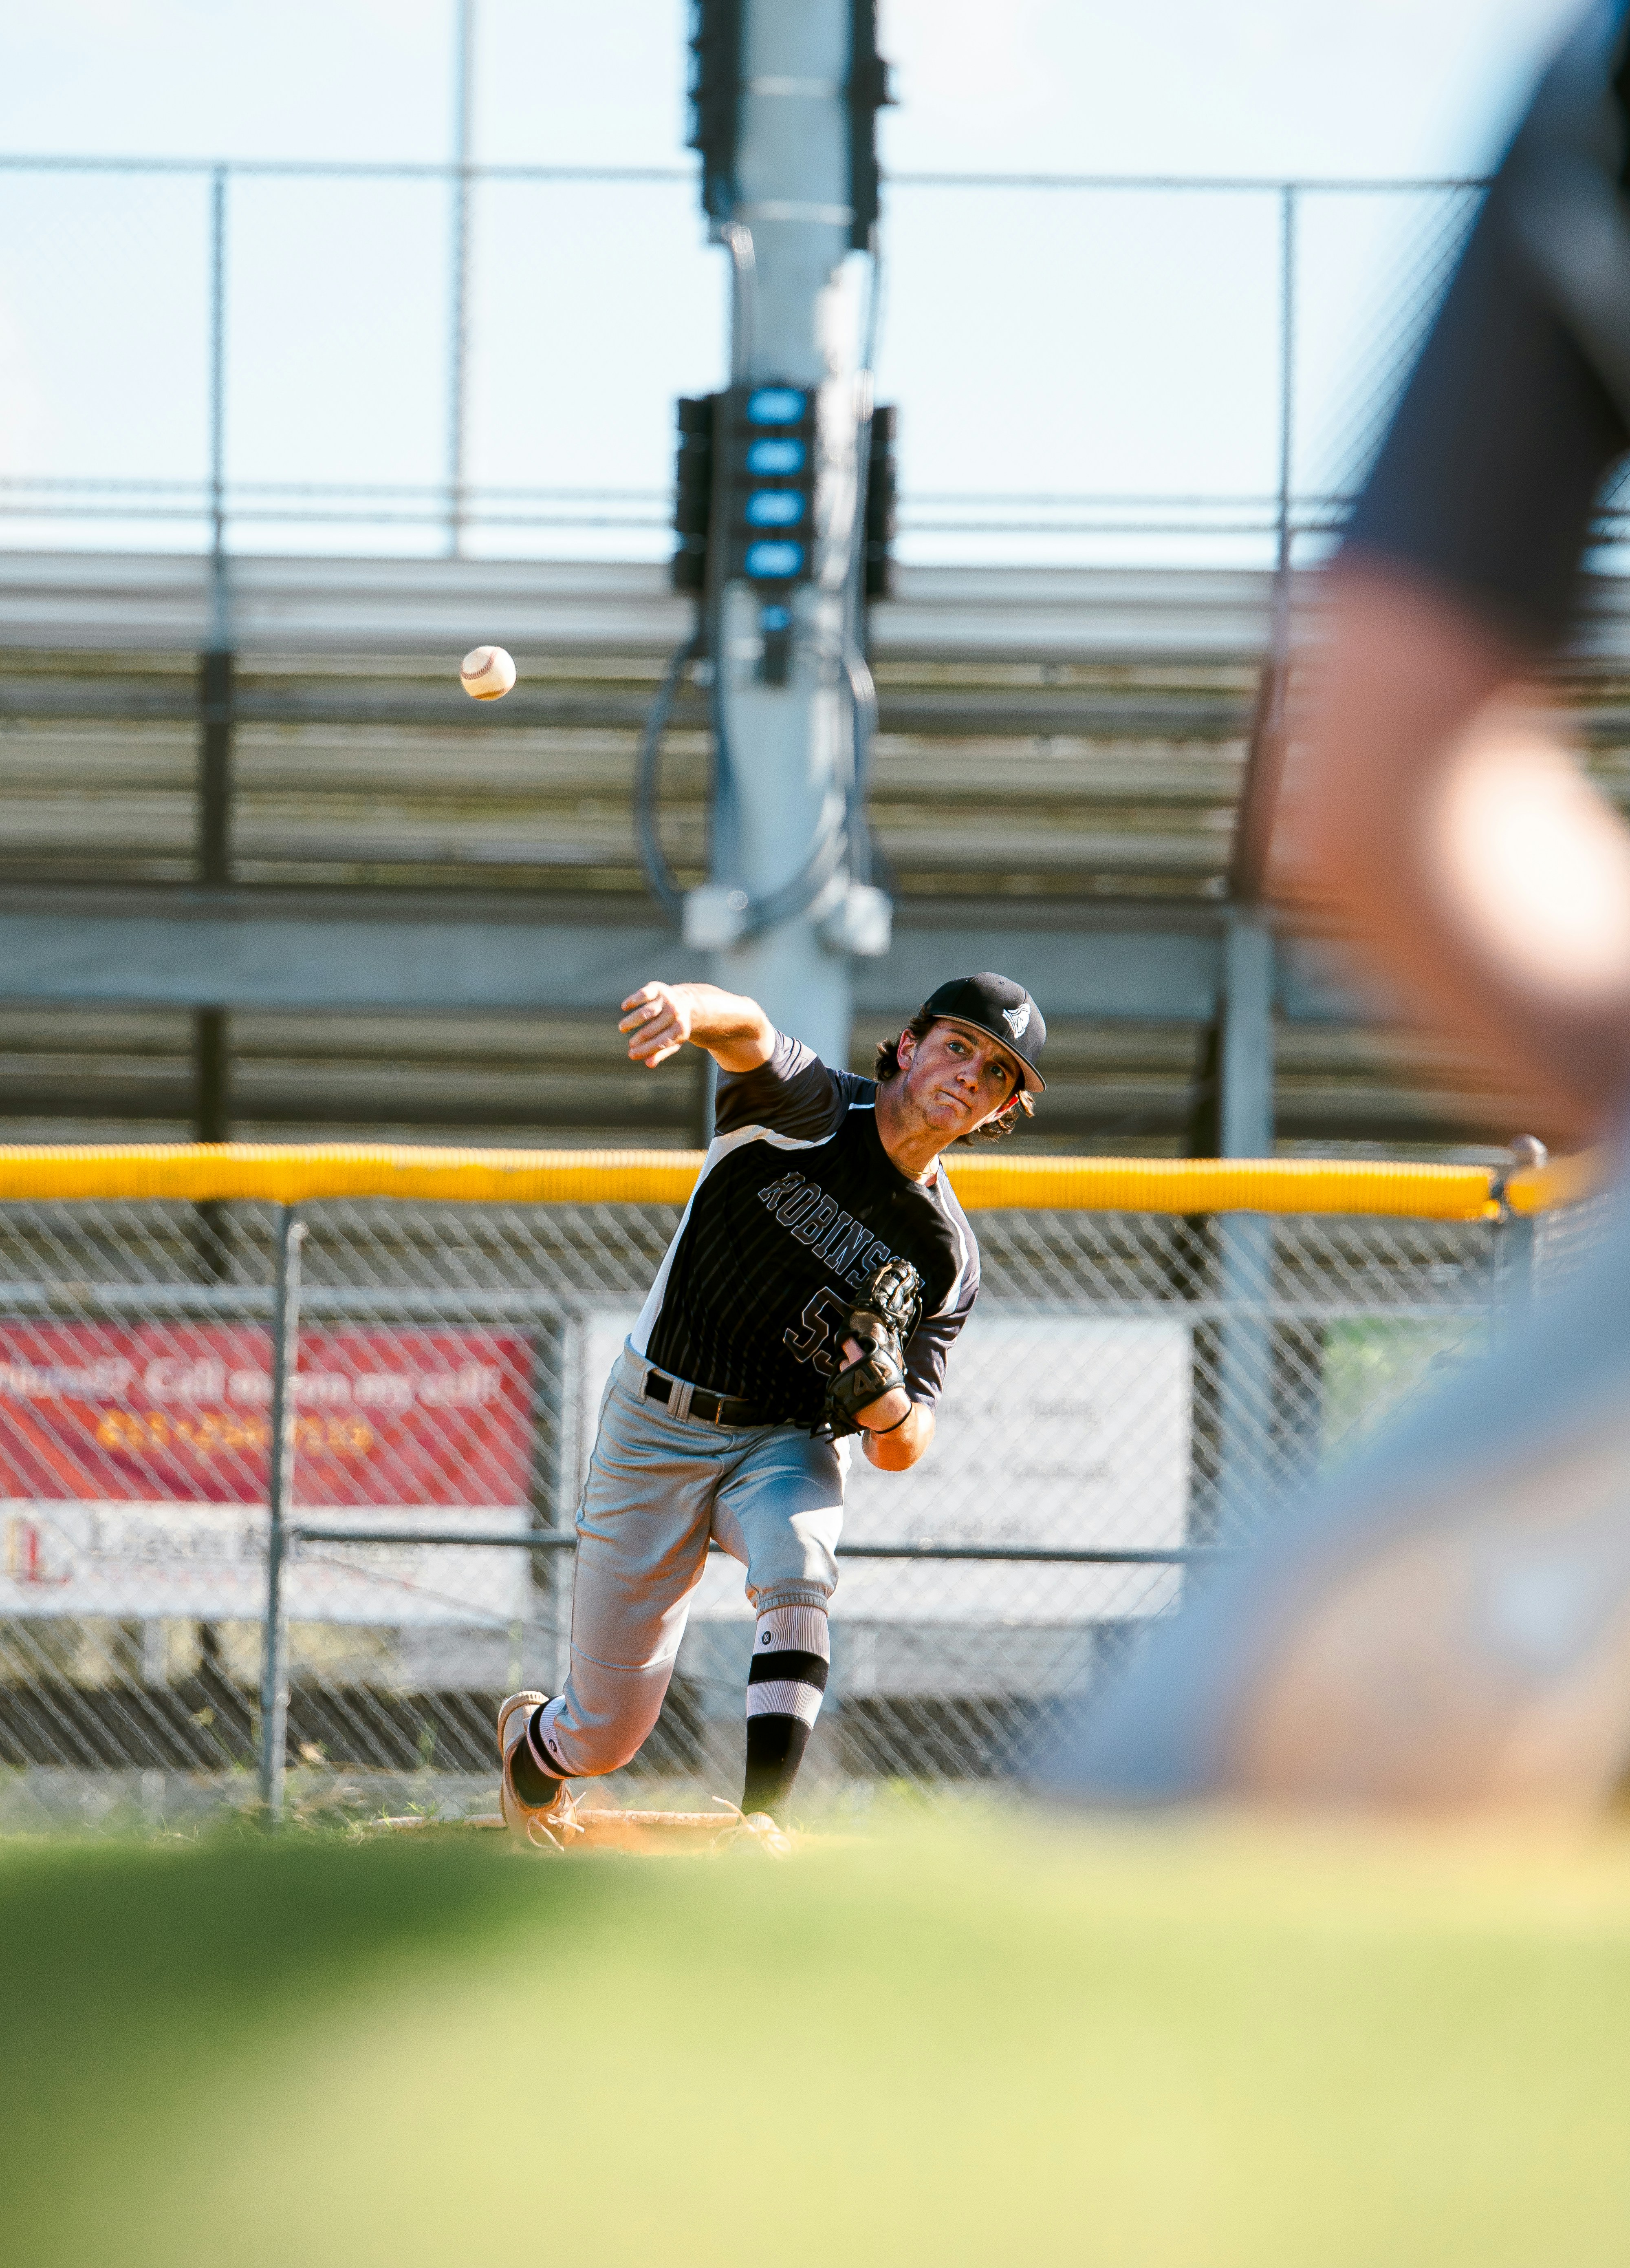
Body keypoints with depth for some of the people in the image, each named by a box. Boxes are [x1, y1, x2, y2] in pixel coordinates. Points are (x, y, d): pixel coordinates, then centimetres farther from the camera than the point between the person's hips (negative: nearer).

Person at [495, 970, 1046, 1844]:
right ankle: (535, 1740, 42)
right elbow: (746, 1029, -37)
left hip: (791, 1444, 2)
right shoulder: (808, 1108, -13)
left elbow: (900, 1453, -7)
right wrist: (691, 1010, -62)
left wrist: (886, 1403, -32)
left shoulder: (946, 1256, -6)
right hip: (658, 1430, -2)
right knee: (607, 1737, 4)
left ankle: (764, 1822, -35)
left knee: (796, 1570, -36)